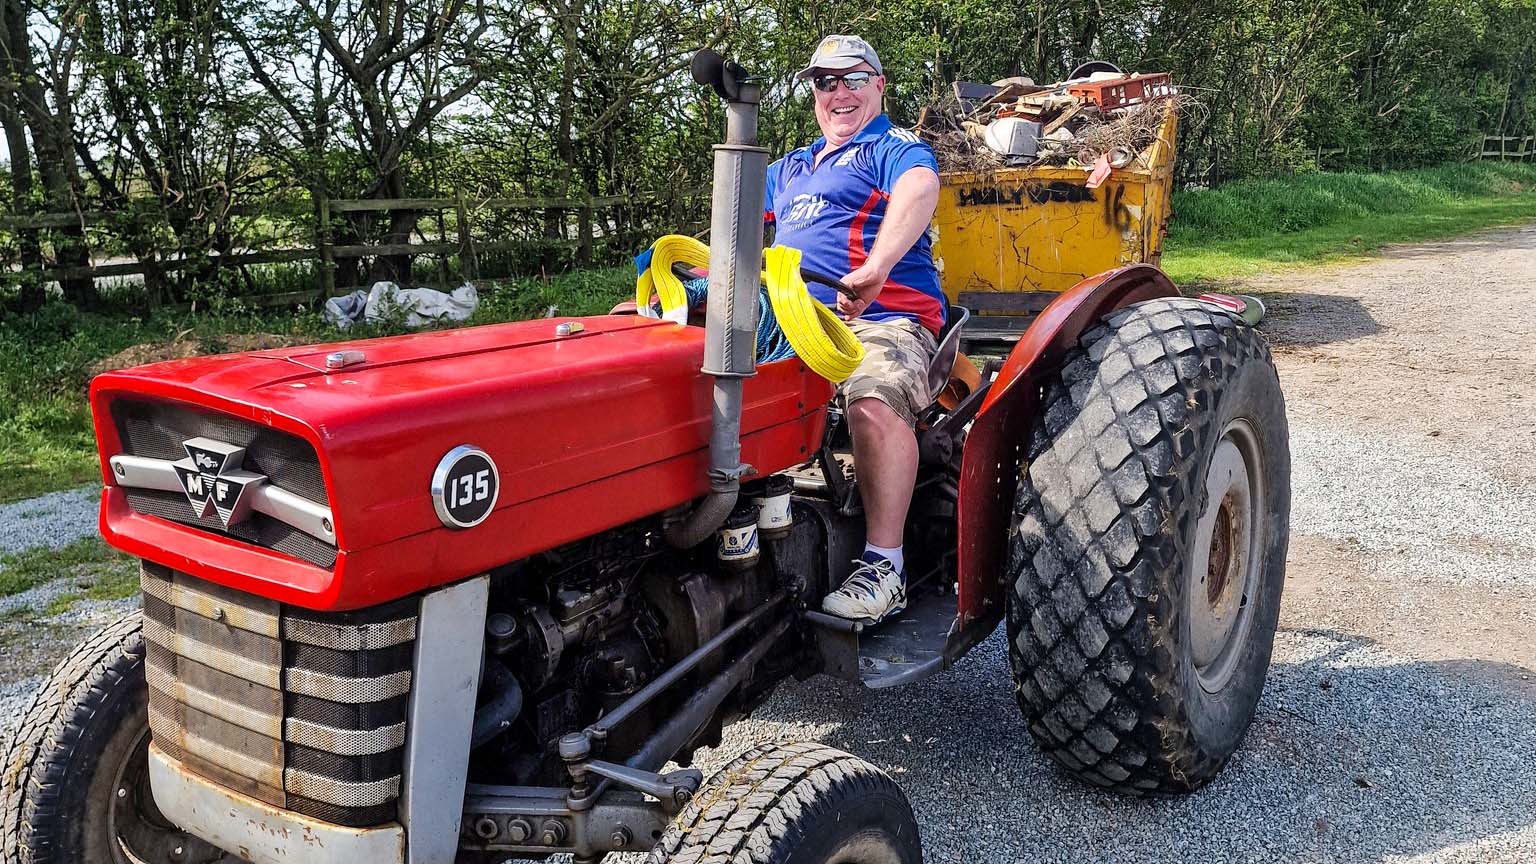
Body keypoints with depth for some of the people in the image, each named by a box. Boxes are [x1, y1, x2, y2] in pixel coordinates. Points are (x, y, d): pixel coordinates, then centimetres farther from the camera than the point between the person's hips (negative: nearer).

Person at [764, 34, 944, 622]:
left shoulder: (895, 149, 7)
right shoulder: (790, 168, 30)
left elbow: (920, 188, -17)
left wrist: (876, 269, -36)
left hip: (882, 319, -6)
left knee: (875, 402, -36)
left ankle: (884, 565, -29)